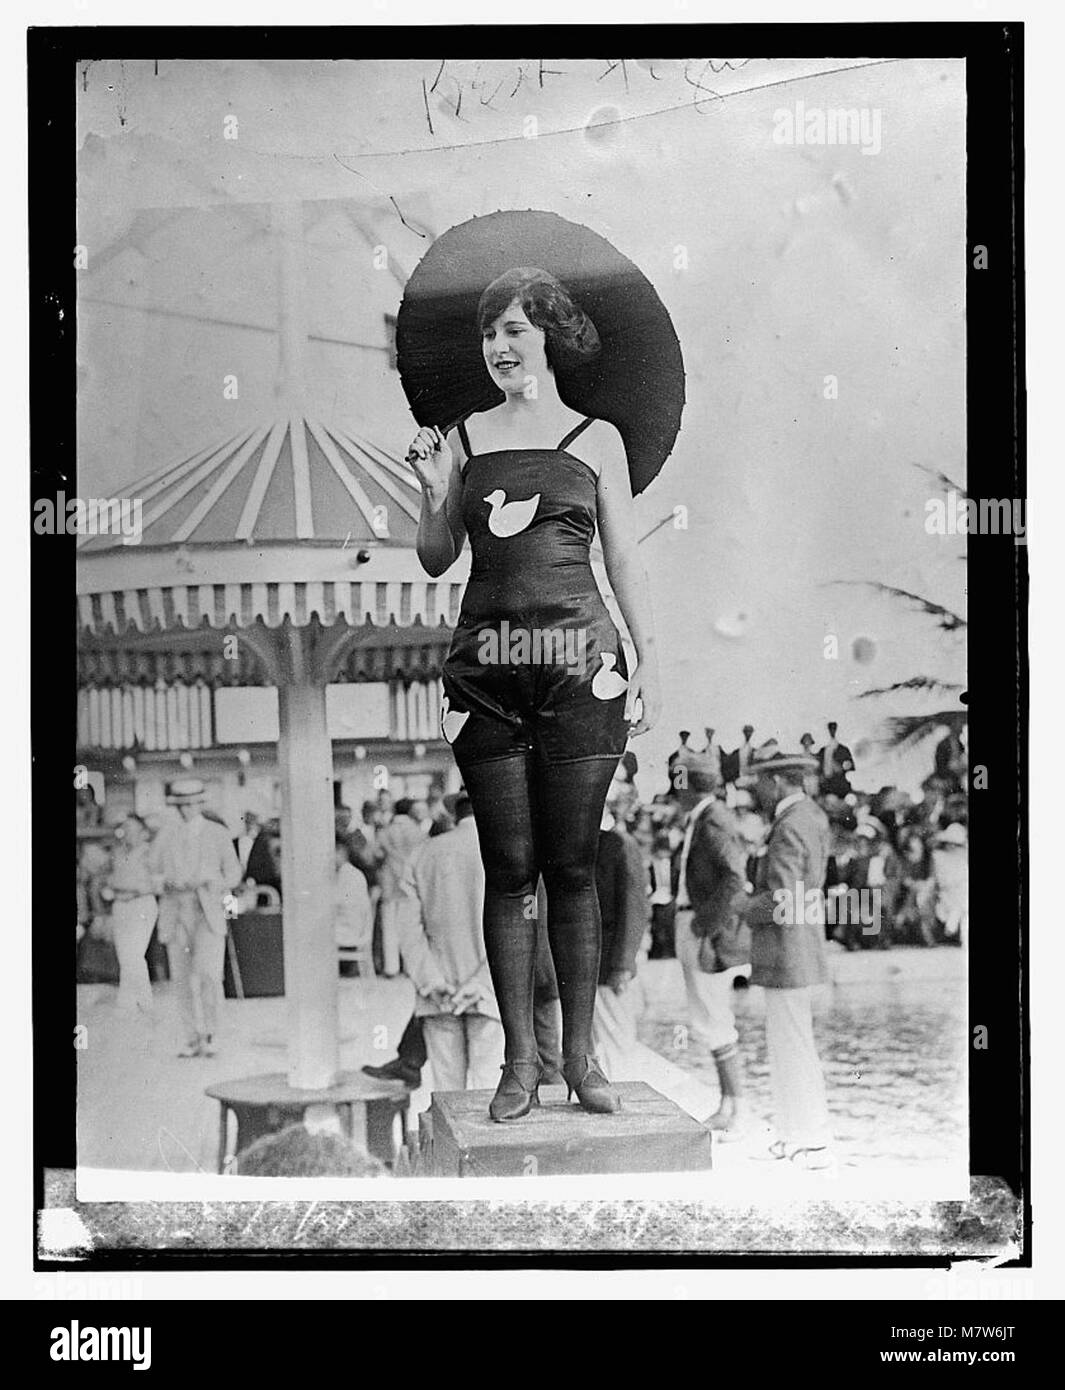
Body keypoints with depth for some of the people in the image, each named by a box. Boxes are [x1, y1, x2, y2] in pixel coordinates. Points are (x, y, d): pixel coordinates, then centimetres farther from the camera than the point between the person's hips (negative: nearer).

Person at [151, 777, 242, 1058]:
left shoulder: (218, 835, 7)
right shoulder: (165, 837, 11)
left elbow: (233, 874, 9)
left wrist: (211, 883, -10)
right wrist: (170, 882, -9)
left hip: (207, 913, -2)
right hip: (175, 912, 2)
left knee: (207, 974, -18)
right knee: (183, 979, 1)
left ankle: (208, 1035, -6)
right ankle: (193, 1040, 10)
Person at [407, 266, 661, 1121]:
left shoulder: (597, 438, 8)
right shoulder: (464, 438, 10)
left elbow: (624, 556, 10)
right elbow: (436, 560, 13)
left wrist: (649, 655, 3)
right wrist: (435, 493, -4)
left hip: (580, 662, -1)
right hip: (486, 667, 1)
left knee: (573, 865, 2)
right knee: (509, 867, 4)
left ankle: (581, 1052, 13)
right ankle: (520, 1058, 12)